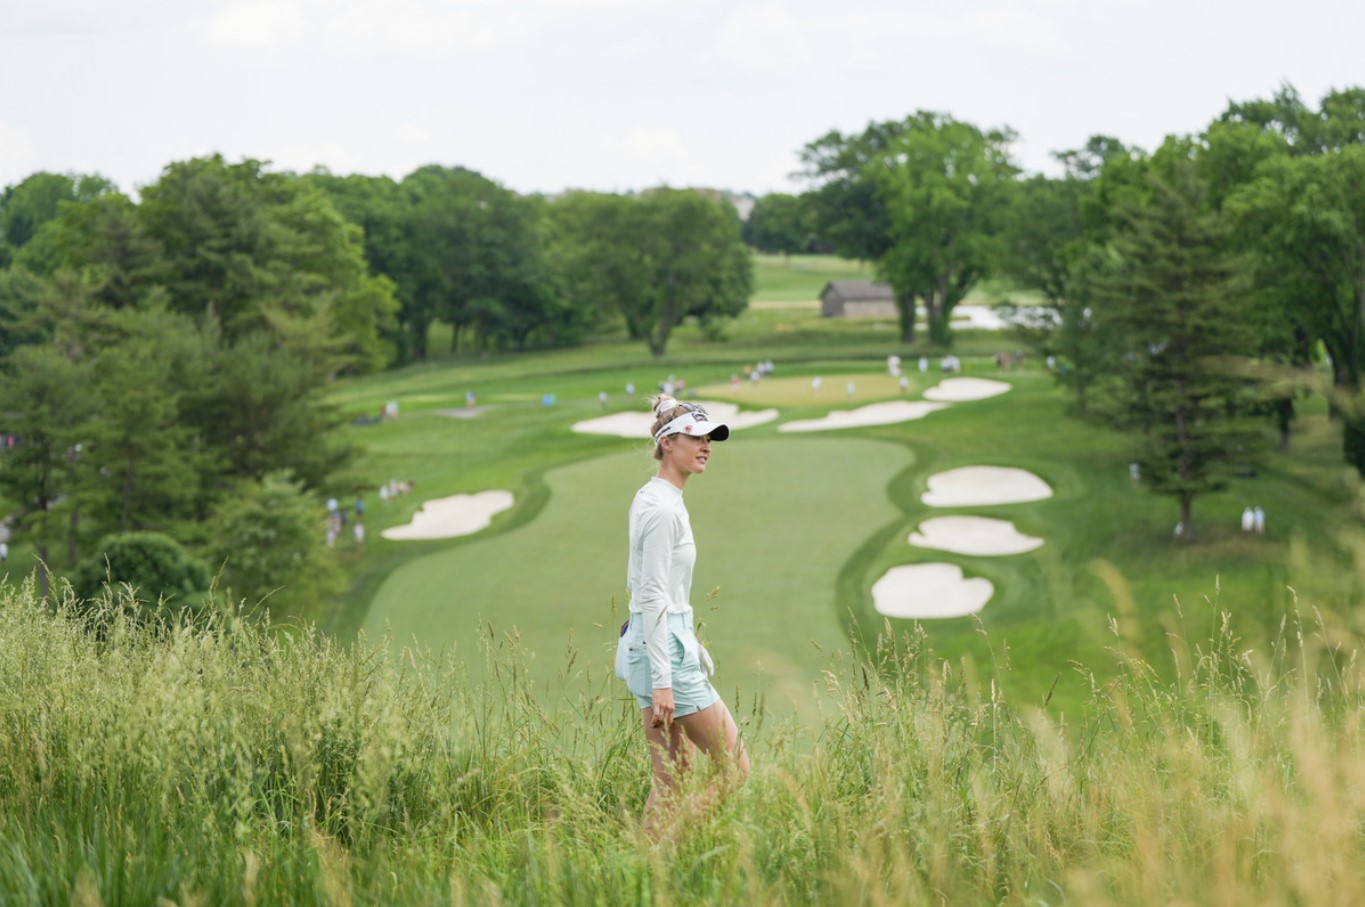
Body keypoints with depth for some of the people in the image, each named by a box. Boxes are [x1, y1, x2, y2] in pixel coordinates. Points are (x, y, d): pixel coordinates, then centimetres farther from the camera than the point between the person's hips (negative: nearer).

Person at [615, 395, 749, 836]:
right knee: (735, 767, -4)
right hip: (664, 648, -10)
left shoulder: (649, 498, 14)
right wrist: (662, 681, -24)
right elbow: (654, 596, -21)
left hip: (652, 643, 10)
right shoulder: (664, 509, -17)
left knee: (673, 777, 10)